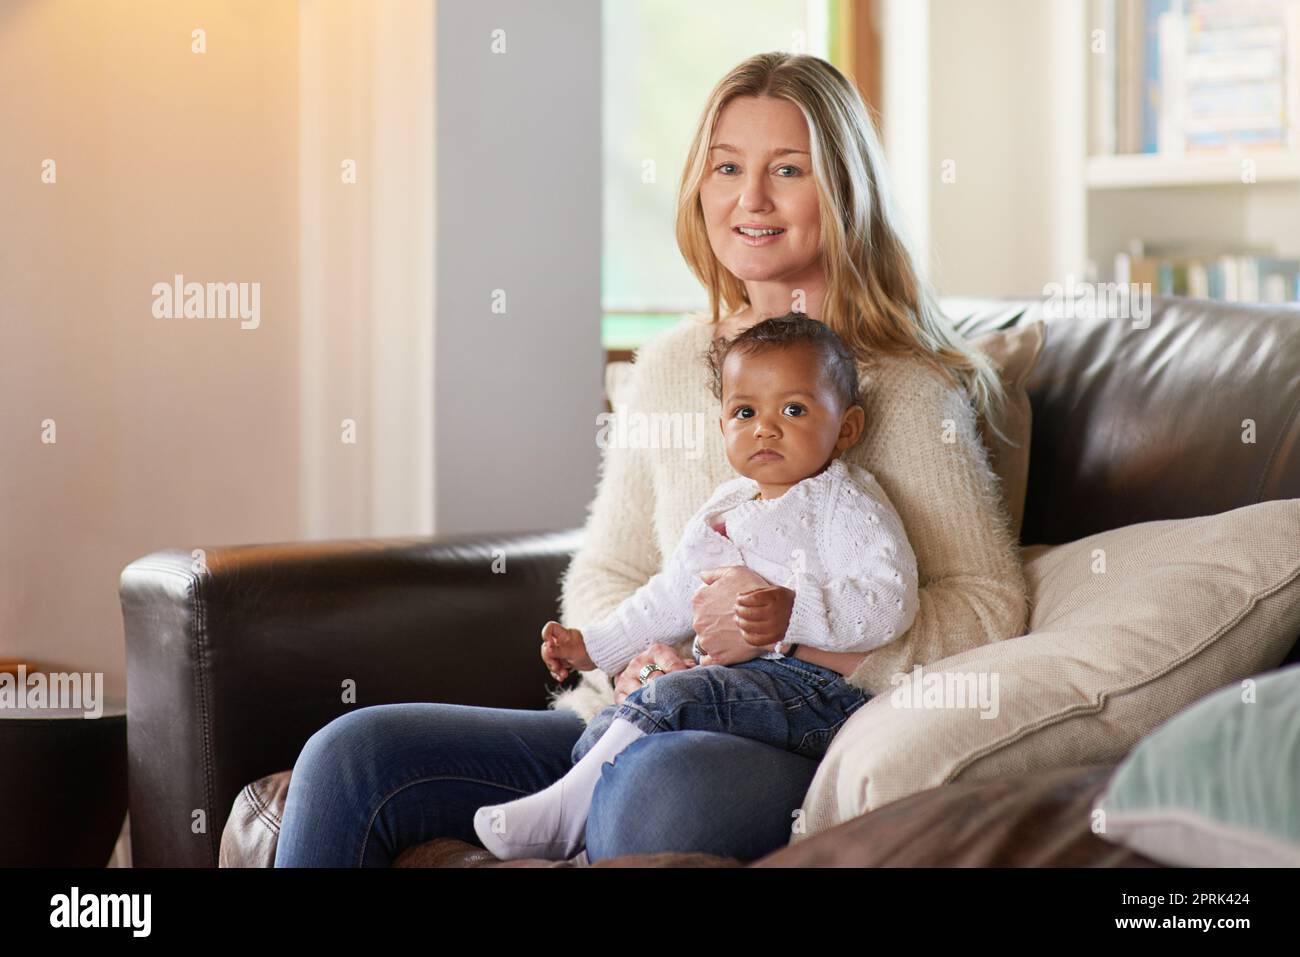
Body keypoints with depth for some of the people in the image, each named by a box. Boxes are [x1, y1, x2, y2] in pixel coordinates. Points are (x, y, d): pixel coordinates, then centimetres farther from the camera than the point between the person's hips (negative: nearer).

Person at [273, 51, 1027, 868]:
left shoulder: (898, 387, -3)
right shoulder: (670, 364, 14)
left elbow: (989, 611, -8)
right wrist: (635, 656, -5)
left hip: (784, 740, -6)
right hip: (635, 716, 6)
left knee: (667, 781, -40)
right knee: (350, 756, -12)